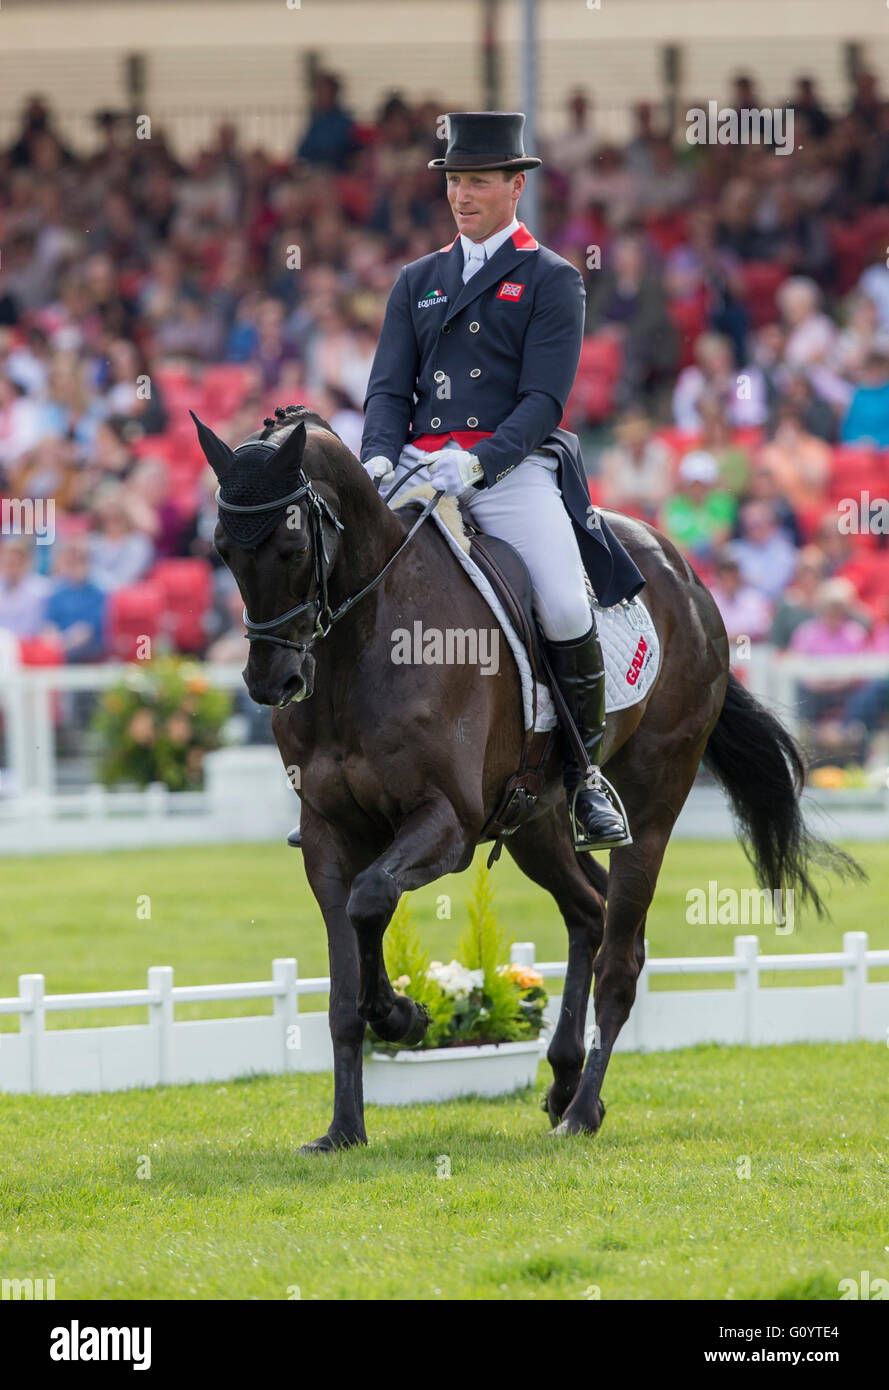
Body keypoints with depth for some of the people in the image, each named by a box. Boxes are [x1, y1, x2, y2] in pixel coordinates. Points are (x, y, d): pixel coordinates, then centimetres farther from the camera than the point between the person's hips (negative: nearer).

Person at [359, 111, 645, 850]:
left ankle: (586, 769, -4)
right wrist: (379, 457, -8)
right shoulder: (417, 281, 20)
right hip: (420, 464, 4)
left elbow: (543, 399, -5)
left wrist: (479, 462, -20)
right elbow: (388, 386, 13)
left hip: (514, 469, -4)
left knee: (566, 608, -24)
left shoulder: (553, 281, 6)